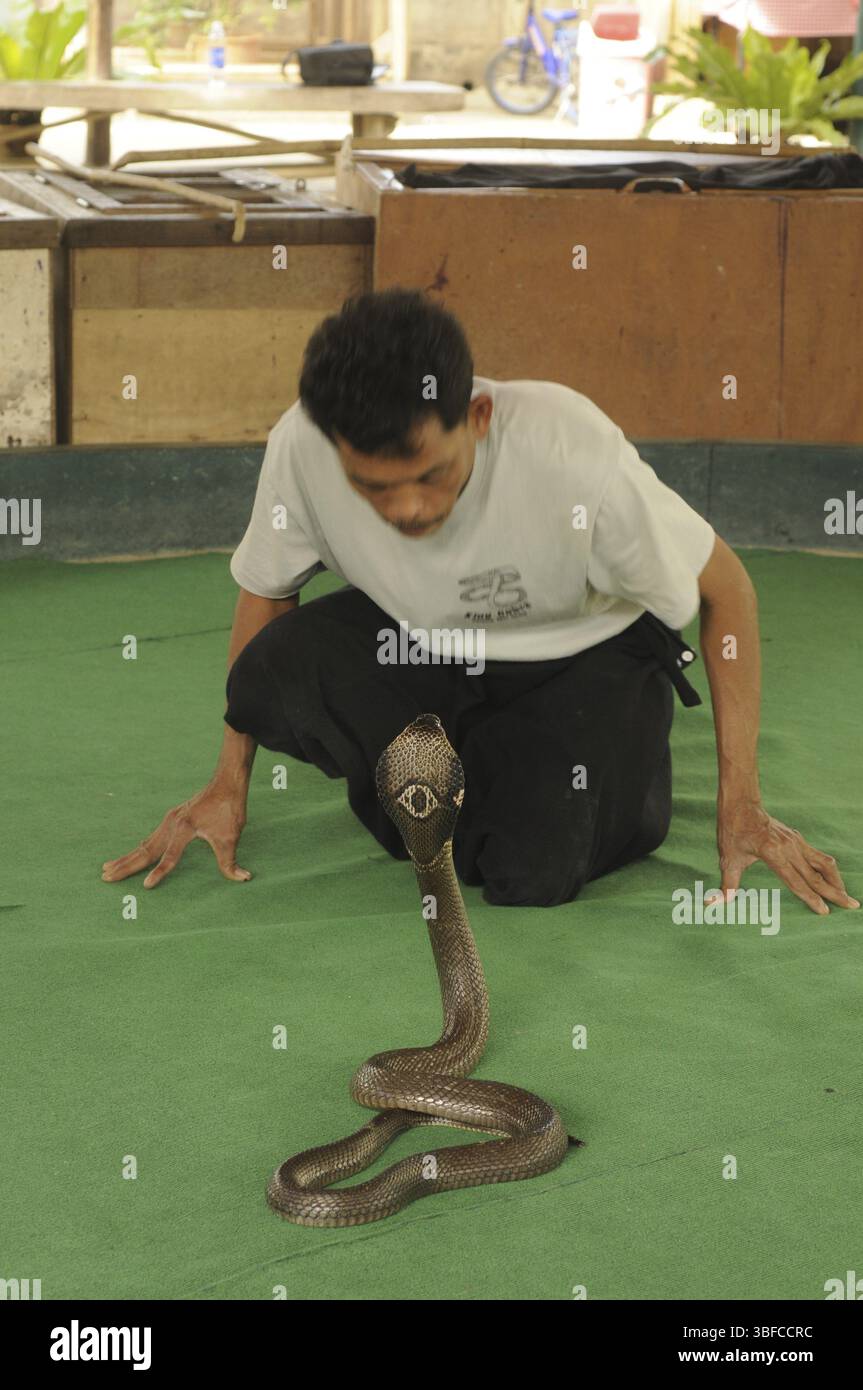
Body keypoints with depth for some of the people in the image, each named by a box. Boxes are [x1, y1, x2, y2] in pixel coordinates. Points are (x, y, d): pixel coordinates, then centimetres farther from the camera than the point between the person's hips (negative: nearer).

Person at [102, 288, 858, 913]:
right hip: (416, 641, 3)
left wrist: (740, 805, -17)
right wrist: (229, 785, -2)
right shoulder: (301, 449, -28)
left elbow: (726, 589, -20)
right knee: (268, 681, -28)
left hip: (582, 654, -2)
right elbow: (265, 589, -5)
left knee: (532, 875, -26)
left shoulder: (574, 455, -36)